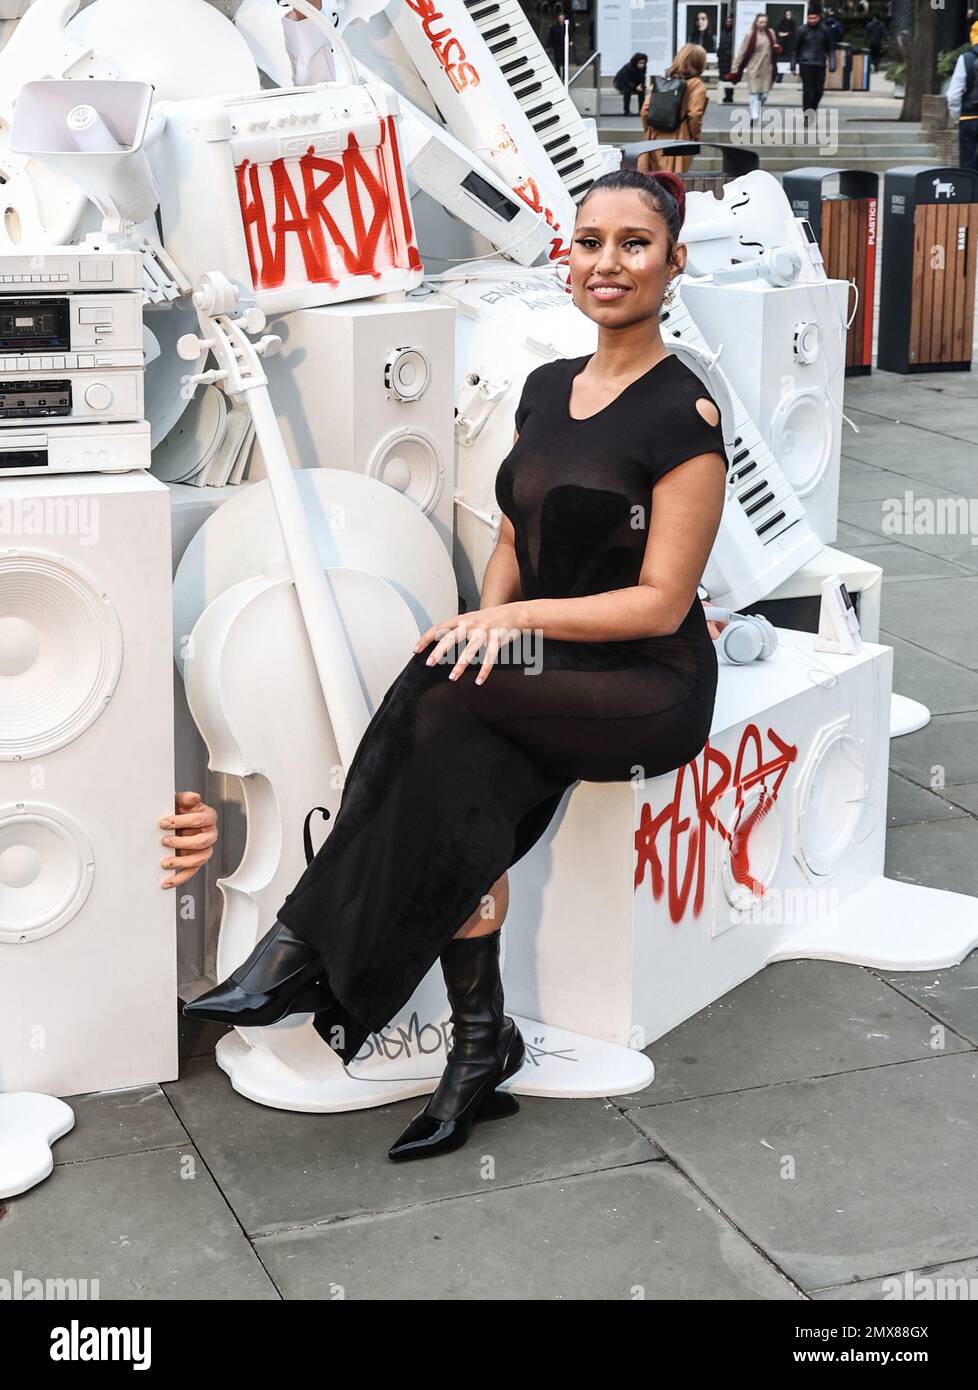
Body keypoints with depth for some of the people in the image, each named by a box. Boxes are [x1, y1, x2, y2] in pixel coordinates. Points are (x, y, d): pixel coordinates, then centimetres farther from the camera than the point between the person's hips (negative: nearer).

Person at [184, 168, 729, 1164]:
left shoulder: (684, 414, -9)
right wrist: (486, 619, -5)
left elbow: (660, 602, -13)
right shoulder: (545, 390, 12)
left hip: (654, 689, -5)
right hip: (549, 678, 6)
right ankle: (480, 1046, -19)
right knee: (465, 789, -28)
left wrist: (518, 619, -20)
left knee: (443, 695, -30)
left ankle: (305, 946, -22)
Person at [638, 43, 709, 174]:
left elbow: (645, 109, 5)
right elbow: (695, 115, -12)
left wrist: (648, 129, 19)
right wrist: (695, 137, 4)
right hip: (678, 140, -4)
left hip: (655, 139, 4)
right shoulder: (697, 85, -4)